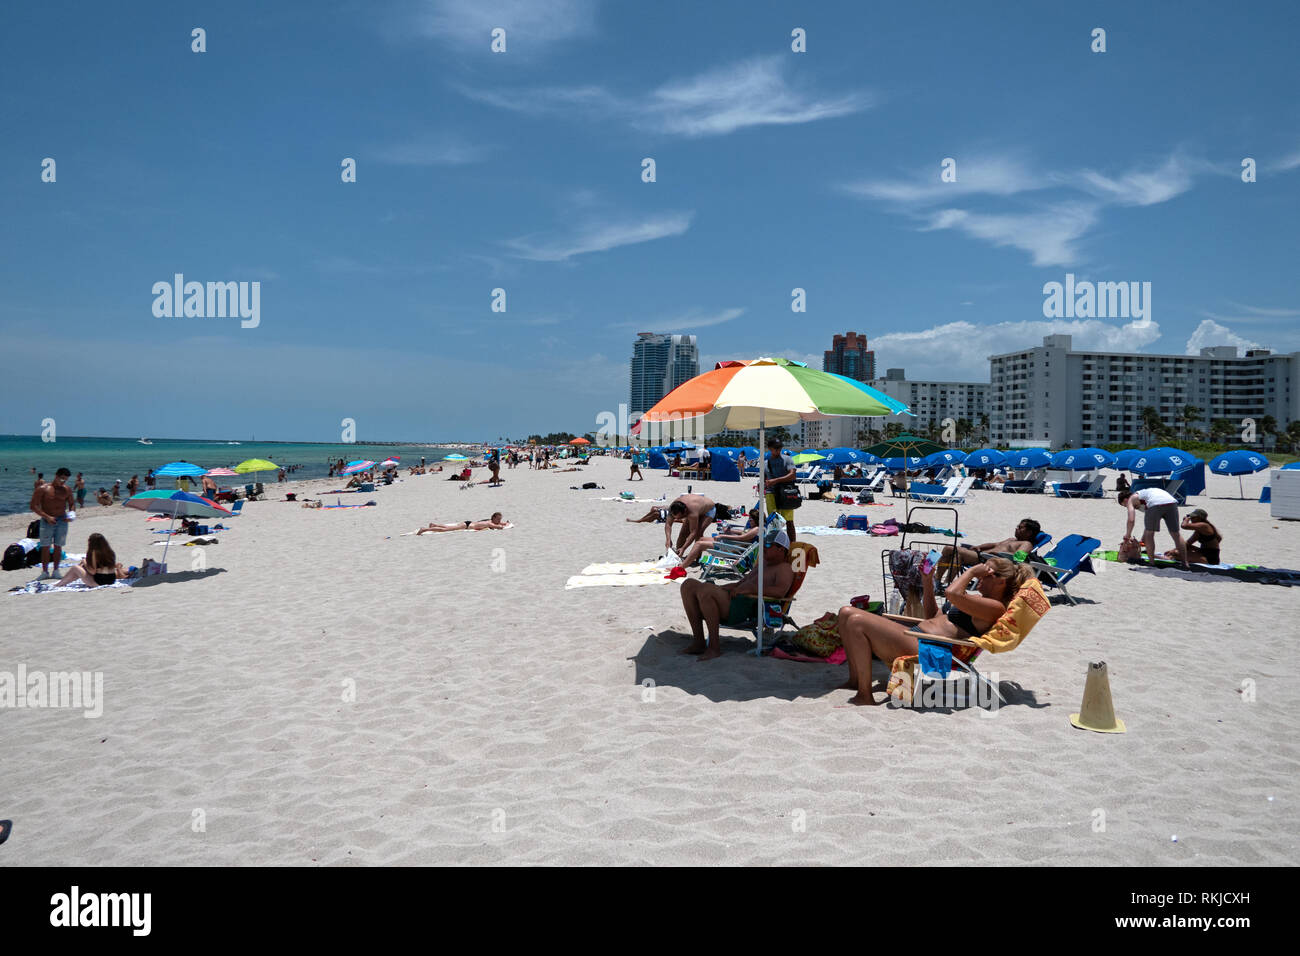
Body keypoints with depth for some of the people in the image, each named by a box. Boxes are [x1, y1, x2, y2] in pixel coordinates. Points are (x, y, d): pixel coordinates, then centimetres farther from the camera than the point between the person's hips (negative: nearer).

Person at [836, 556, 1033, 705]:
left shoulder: (995, 607, -6)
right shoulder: (976, 600, 26)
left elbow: (953, 593, -23)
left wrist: (972, 571, -6)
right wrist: (928, 581, 23)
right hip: (914, 634, 11)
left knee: (857, 622, -25)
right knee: (846, 612, 3)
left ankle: (865, 695, -18)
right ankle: (855, 680, 6)